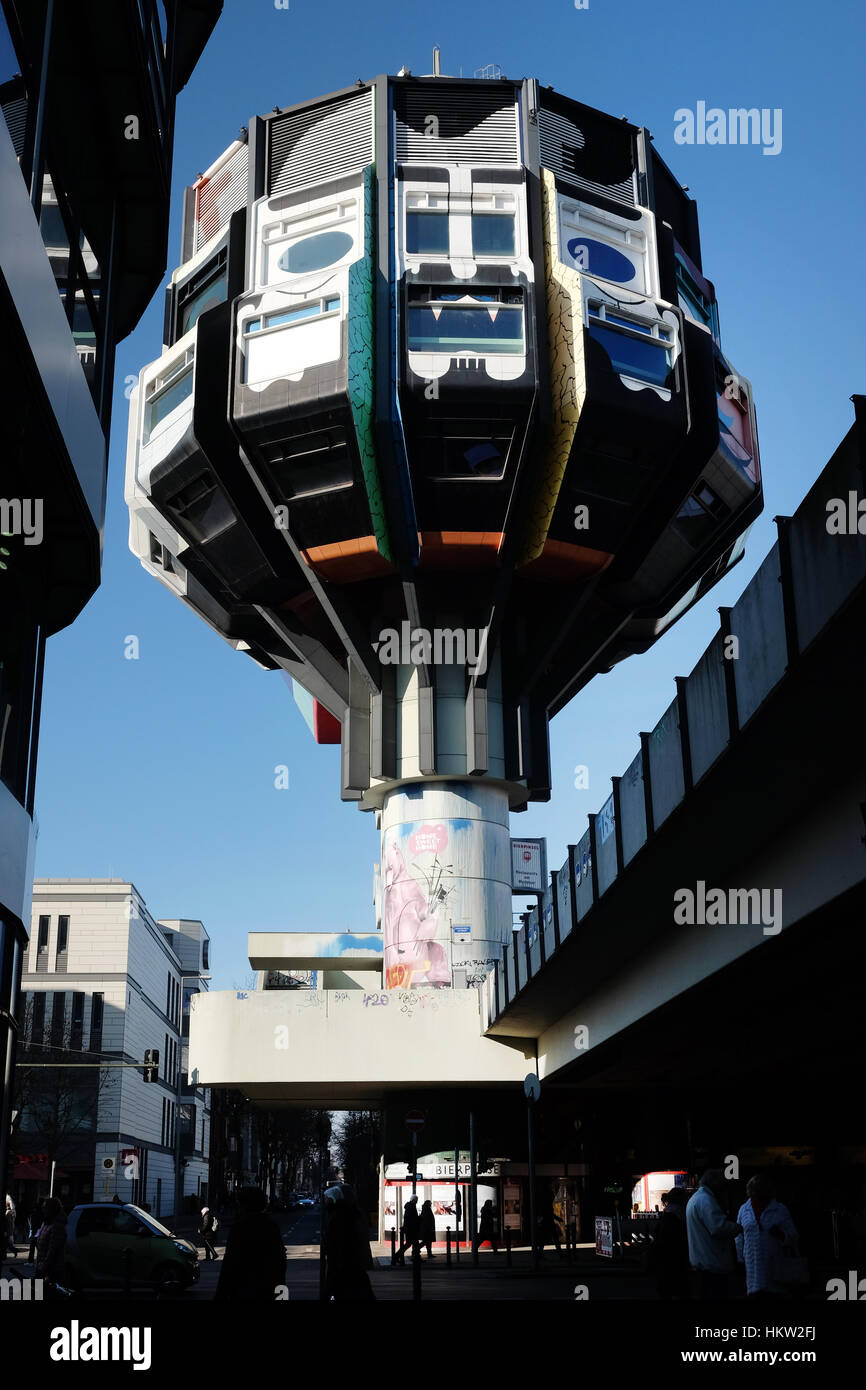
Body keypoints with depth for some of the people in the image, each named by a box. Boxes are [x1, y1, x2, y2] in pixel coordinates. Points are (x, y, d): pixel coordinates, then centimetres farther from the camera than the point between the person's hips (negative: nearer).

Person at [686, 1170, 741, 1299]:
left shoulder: (694, 1199, 19)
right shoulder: (706, 1200, -17)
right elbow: (719, 1227, -28)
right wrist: (738, 1227, -15)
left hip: (700, 1261, 11)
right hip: (713, 1264, -11)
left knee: (704, 1294, 16)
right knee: (718, 1295, -7)